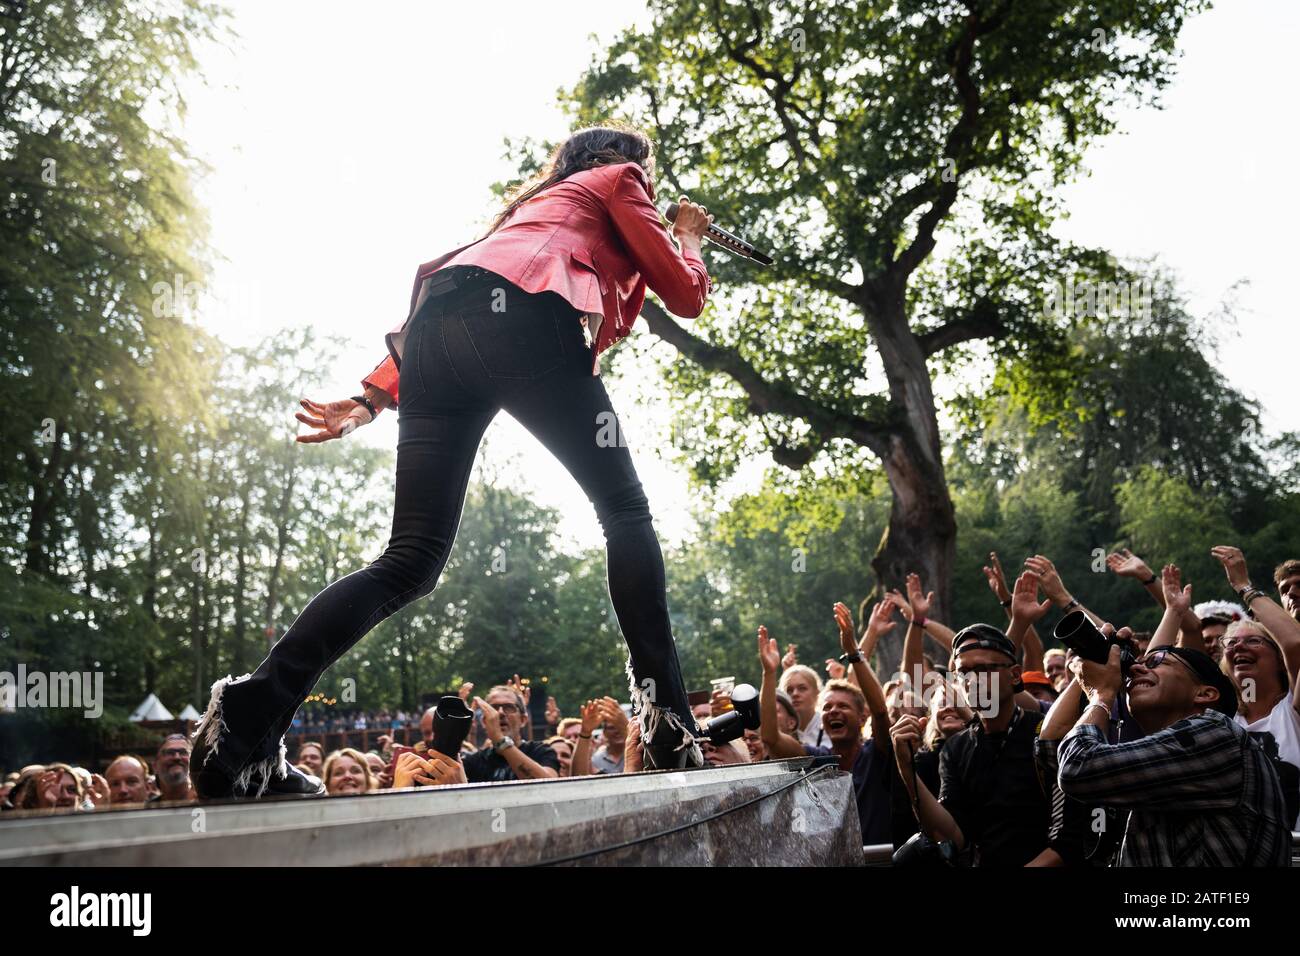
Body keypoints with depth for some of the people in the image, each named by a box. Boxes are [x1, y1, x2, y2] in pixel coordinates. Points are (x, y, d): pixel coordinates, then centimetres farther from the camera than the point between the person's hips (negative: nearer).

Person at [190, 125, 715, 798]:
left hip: (434, 327, 6)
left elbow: (440, 311, 32)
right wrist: (688, 236, 43)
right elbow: (685, 295, 20)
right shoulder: (617, 180, 27)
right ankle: (665, 715, -6)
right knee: (624, 507, 5)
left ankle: (248, 719, -13)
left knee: (411, 562, 1)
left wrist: (372, 399, 22)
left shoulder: (534, 204, 44)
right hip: (521, 315, -6)